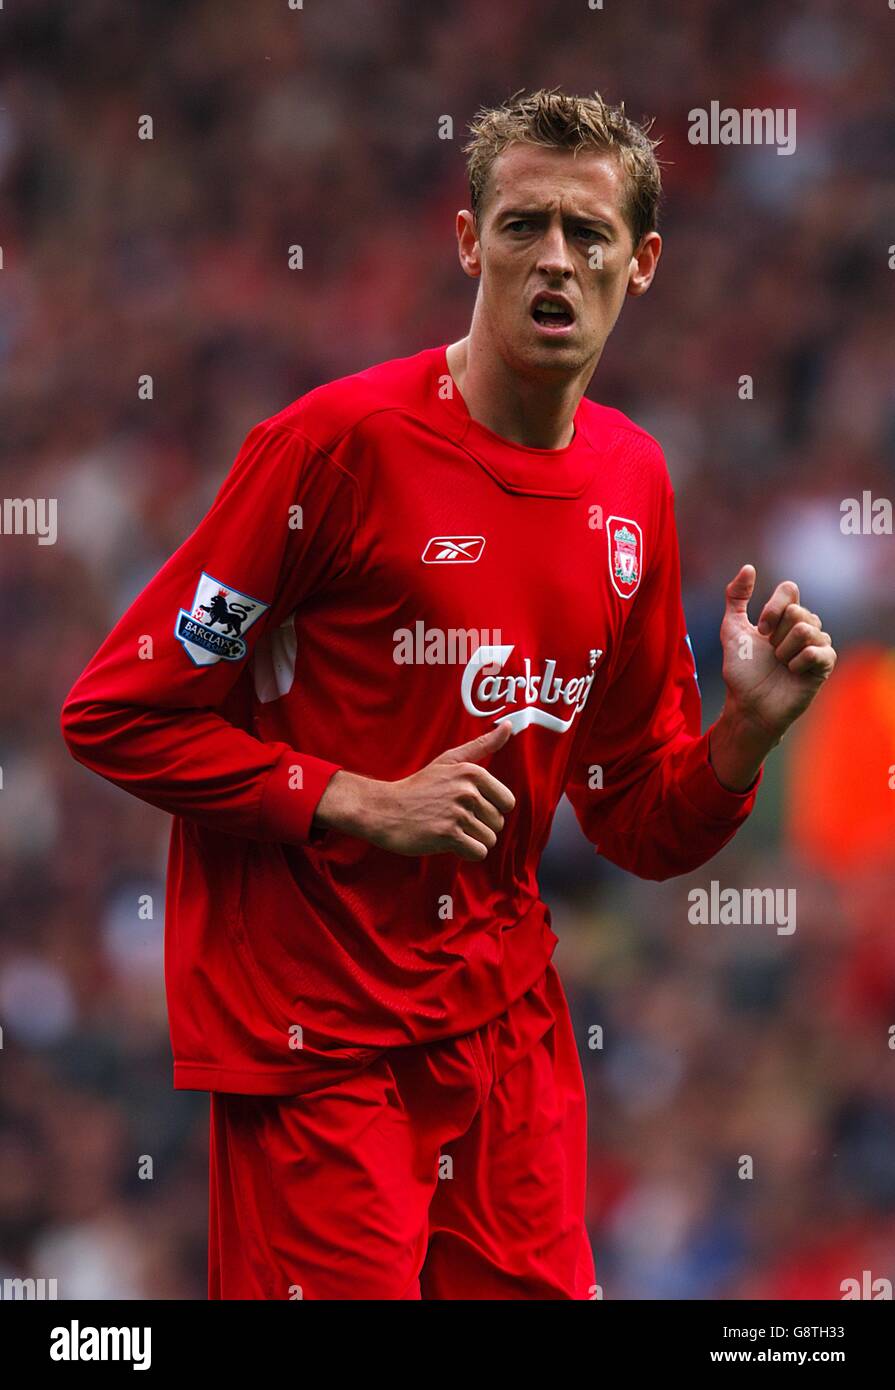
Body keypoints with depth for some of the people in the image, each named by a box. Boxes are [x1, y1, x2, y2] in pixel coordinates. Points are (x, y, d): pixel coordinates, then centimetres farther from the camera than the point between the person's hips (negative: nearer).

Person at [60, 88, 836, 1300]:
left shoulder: (634, 481, 8)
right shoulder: (344, 439, -12)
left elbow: (643, 829, 15)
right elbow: (117, 712, -11)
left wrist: (746, 732, -5)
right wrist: (364, 804, -16)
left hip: (506, 1018, 6)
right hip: (314, 1036, -6)